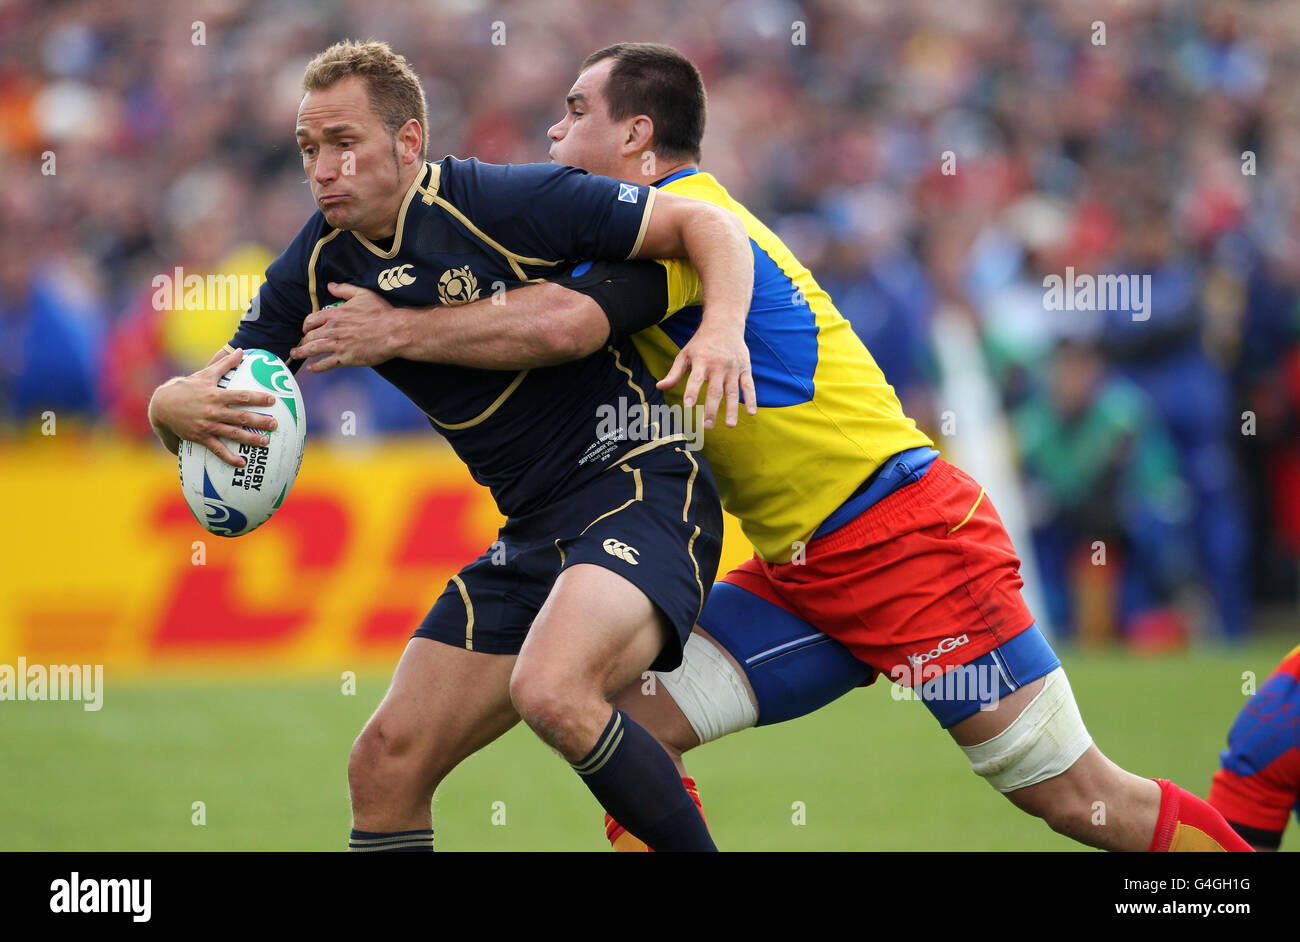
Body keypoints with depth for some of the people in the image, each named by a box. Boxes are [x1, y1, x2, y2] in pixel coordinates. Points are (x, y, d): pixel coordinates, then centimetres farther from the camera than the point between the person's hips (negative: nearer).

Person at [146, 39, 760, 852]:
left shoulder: (506, 202, -14)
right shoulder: (320, 267, 5)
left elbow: (708, 224, -10)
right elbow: (200, 396, 6)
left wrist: (723, 331, -30)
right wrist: (180, 407, -19)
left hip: (638, 480, -7)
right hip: (532, 533, 7)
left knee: (550, 692, -34)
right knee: (386, 765, 1)